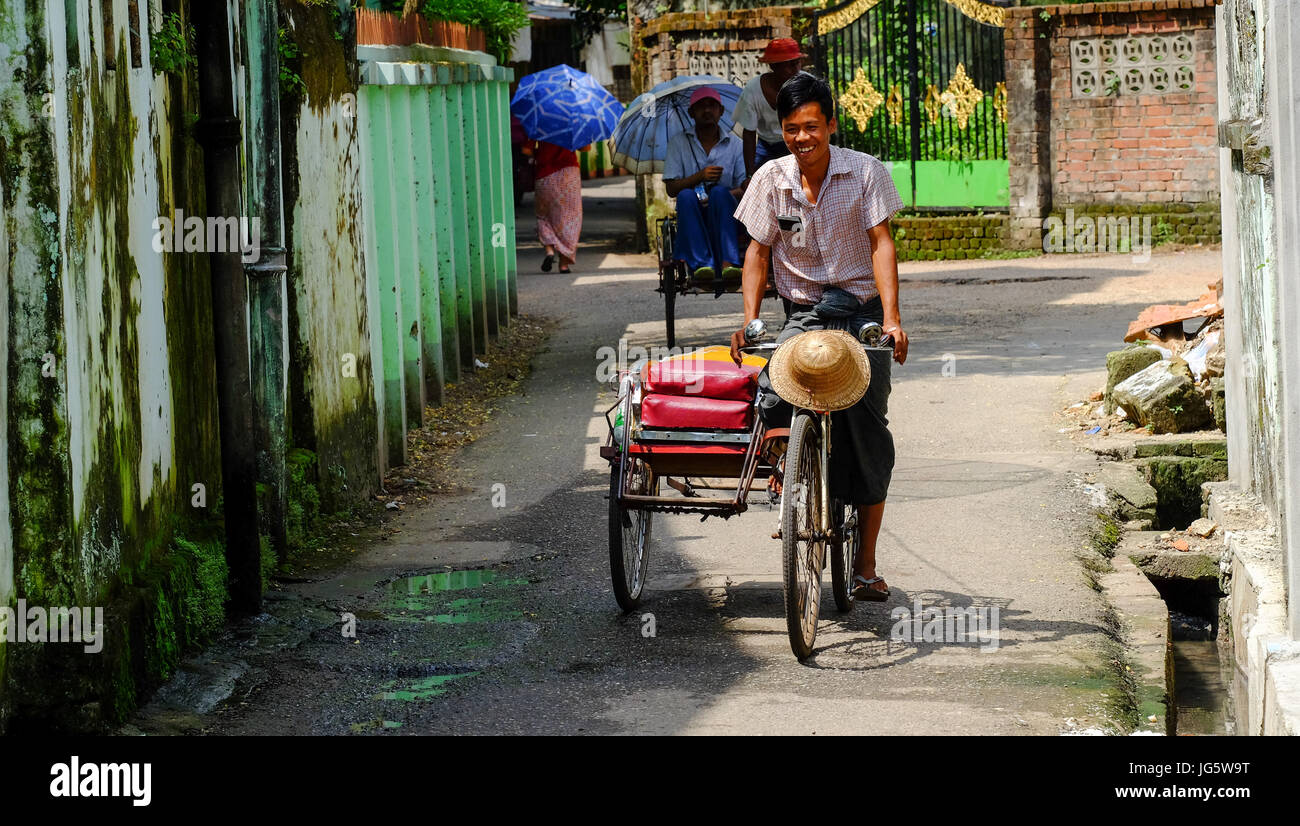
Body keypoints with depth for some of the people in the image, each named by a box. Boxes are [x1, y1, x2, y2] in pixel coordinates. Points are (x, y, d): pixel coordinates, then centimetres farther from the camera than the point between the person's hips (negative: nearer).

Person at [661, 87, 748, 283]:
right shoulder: (678, 142, 8)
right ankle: (701, 264, -45)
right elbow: (671, 189, 0)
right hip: (693, 215, 0)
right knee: (686, 195, -32)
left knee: (720, 192, -32)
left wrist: (731, 194, -23)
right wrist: (700, 176, -16)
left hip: (722, 213, 0)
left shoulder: (734, 144, 10)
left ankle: (728, 263, -47)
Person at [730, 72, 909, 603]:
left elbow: (881, 243, -8)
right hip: (802, 314, 1)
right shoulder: (772, 179, 1)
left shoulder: (865, 171, -4)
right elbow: (759, 251, 5)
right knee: (774, 398, -26)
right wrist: (749, 320, -8)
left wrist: (891, 317, -19)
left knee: (866, 432, -4)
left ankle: (866, 564, 6)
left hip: (861, 311, -1)